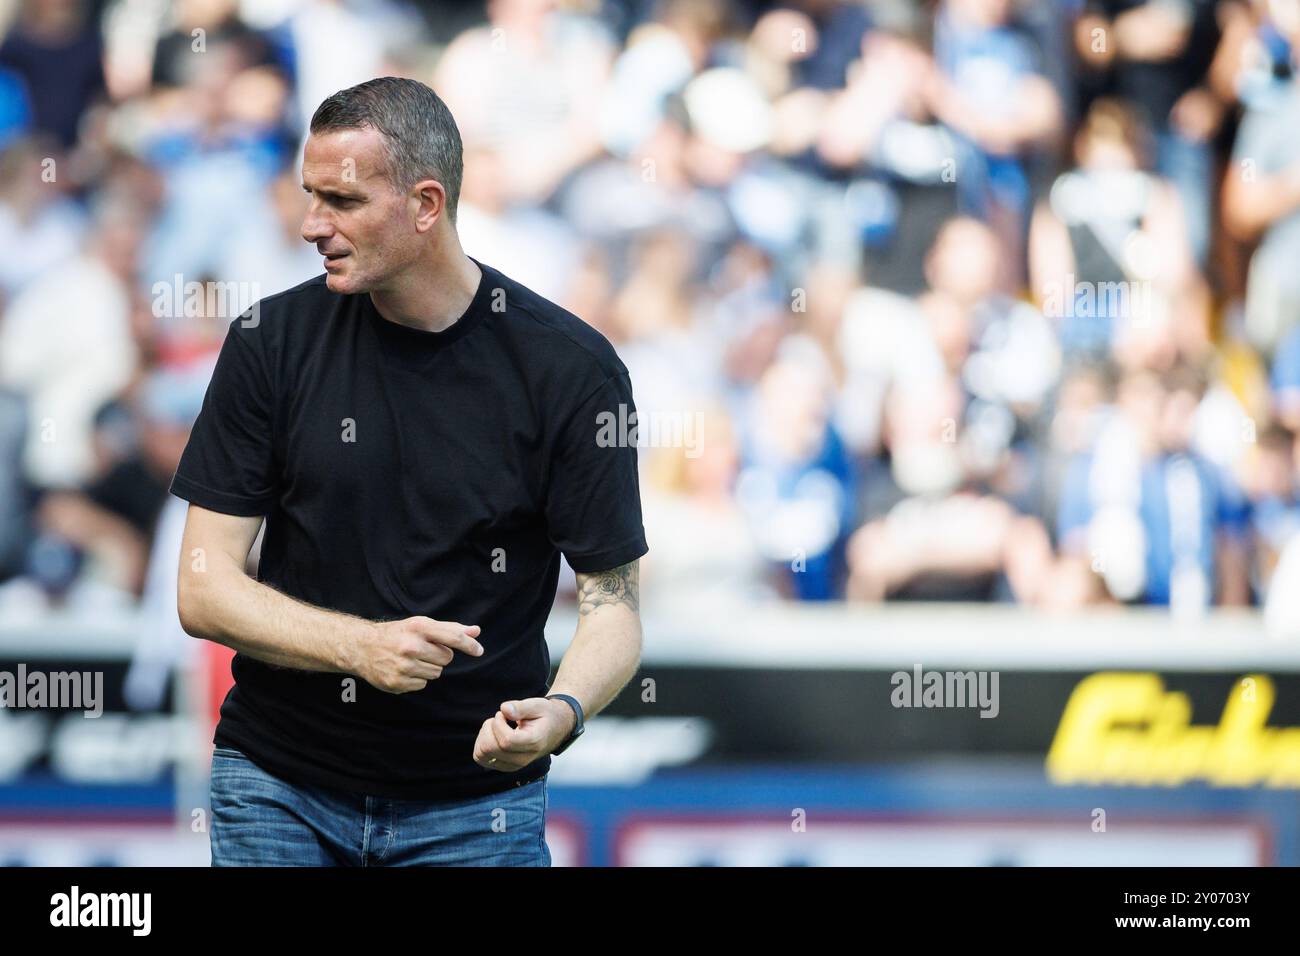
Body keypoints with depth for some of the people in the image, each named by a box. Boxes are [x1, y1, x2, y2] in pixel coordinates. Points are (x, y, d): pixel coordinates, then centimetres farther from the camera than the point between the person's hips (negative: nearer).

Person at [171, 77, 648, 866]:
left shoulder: (569, 367, -9)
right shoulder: (273, 341, -4)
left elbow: (613, 600, -7)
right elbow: (203, 588, -4)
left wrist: (563, 711, -28)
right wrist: (359, 646, -21)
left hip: (474, 800, -1)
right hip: (278, 786, 2)